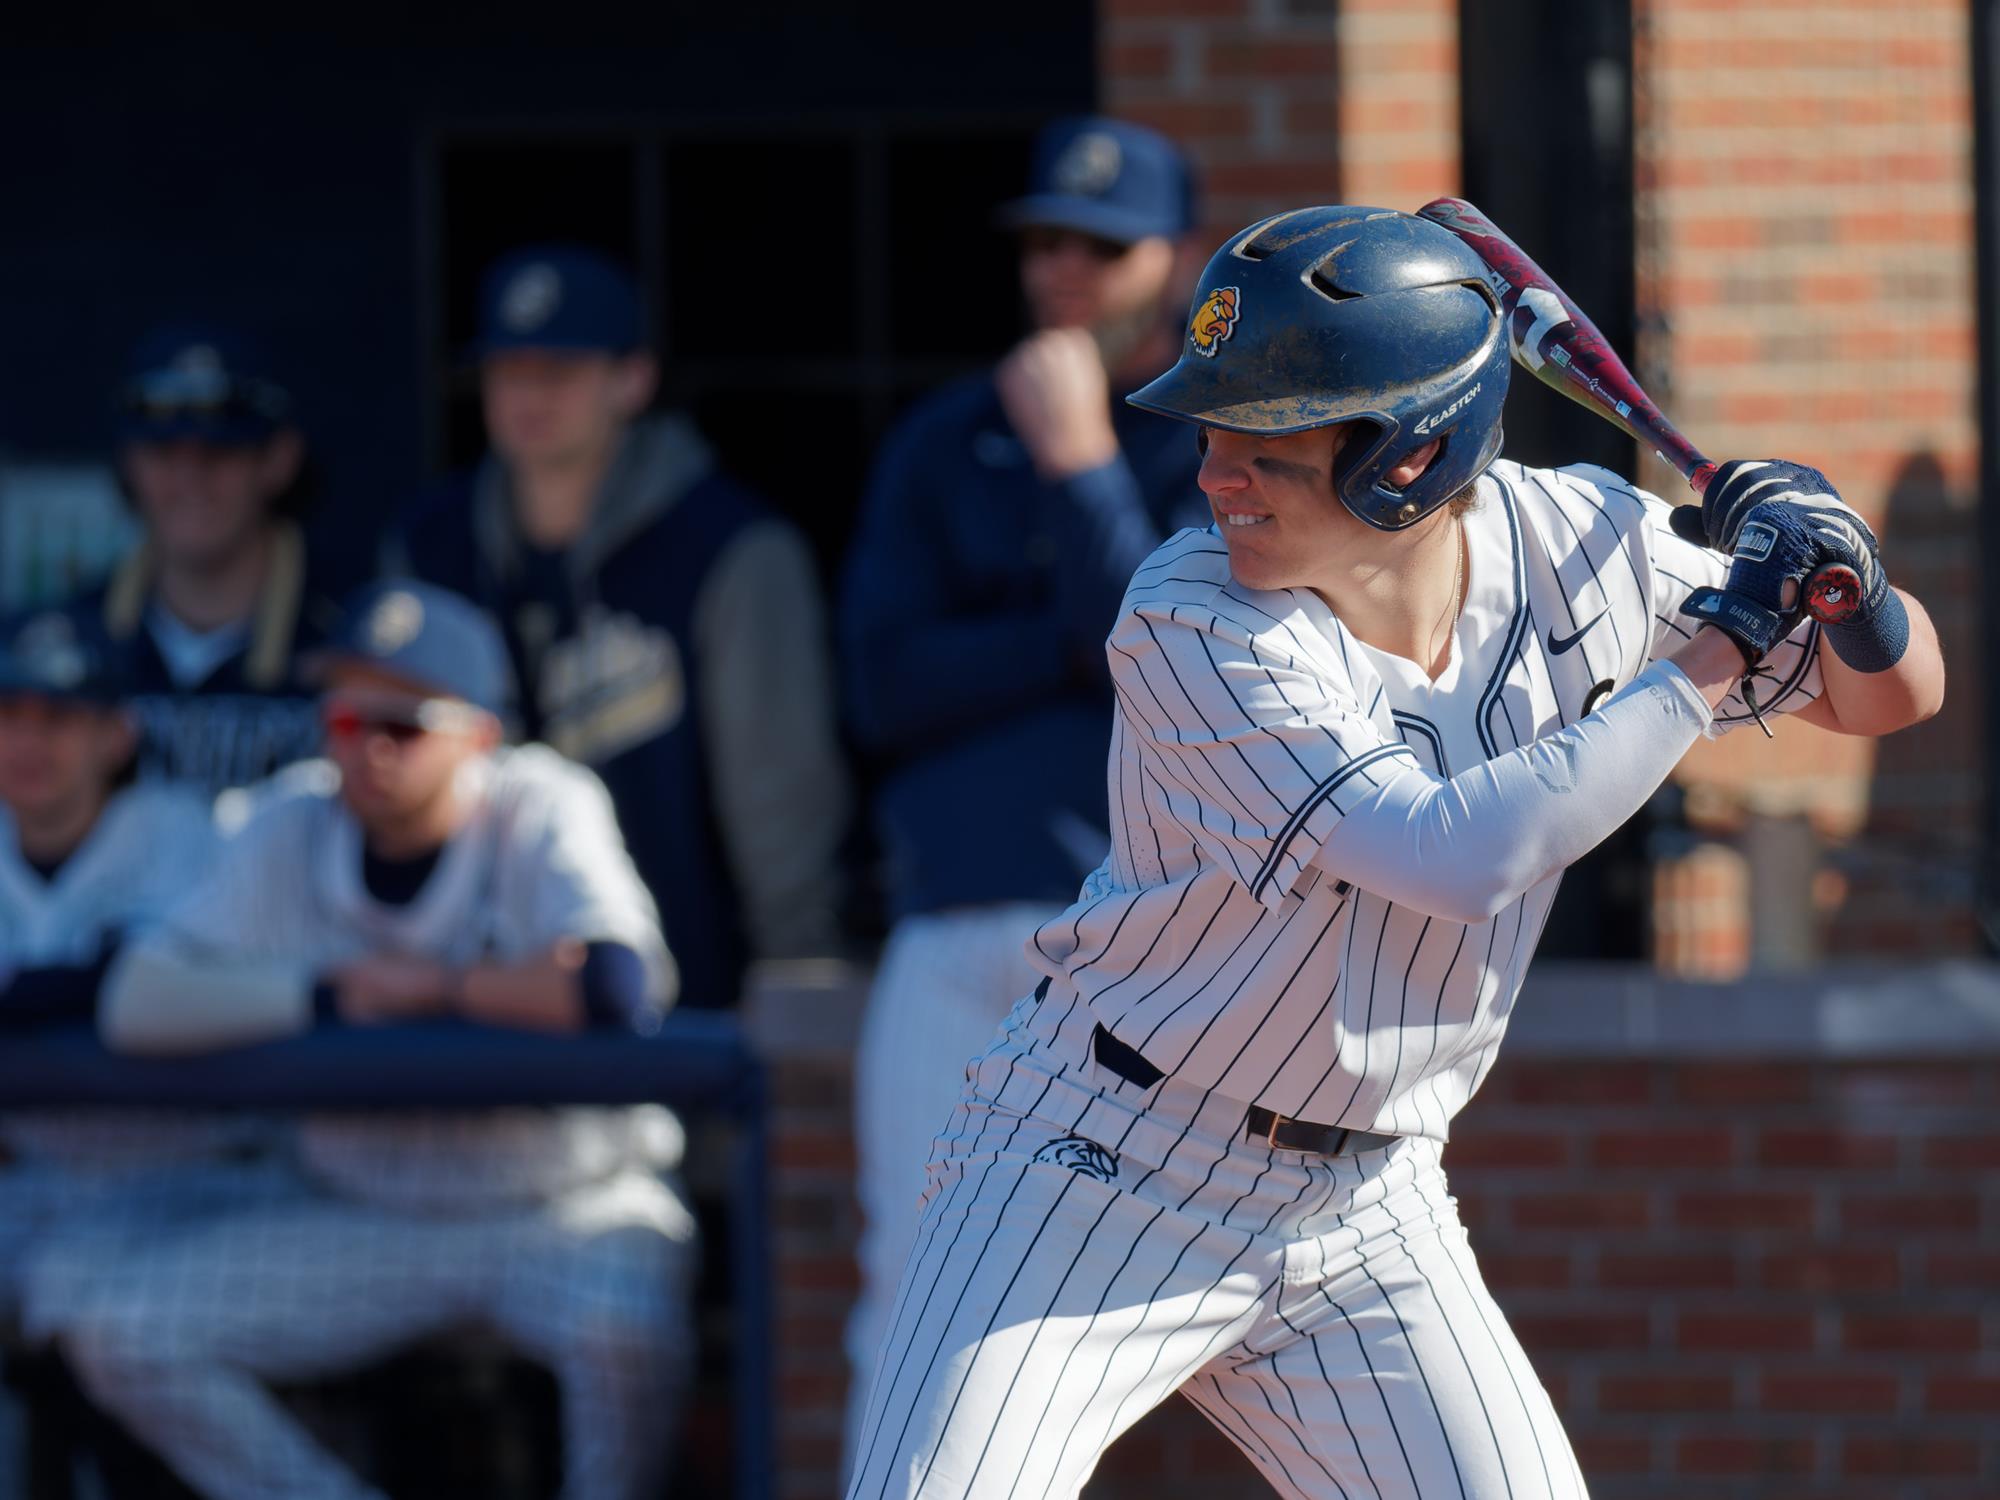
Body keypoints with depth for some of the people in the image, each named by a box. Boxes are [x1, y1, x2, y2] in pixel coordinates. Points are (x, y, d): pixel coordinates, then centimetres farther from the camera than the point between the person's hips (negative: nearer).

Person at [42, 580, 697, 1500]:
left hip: (568, 1211, -4)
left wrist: (427, 987, -18)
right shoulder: (292, 828, -1)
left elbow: (618, 987, -30)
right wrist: (329, 994, -16)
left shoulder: (543, 811, -11)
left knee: (623, 1329, -38)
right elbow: (138, 1004, -9)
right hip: (358, 1223, 4)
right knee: (112, 1332, -13)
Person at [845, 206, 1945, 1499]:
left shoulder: (1573, 543, -7)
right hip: (1109, 1177, -4)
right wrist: (1714, 654, -26)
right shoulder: (1194, 624, -22)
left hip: (1368, 1216, 4)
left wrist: (1850, 590, -19)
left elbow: (1896, 696, 5)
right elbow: (1459, 856, -32)